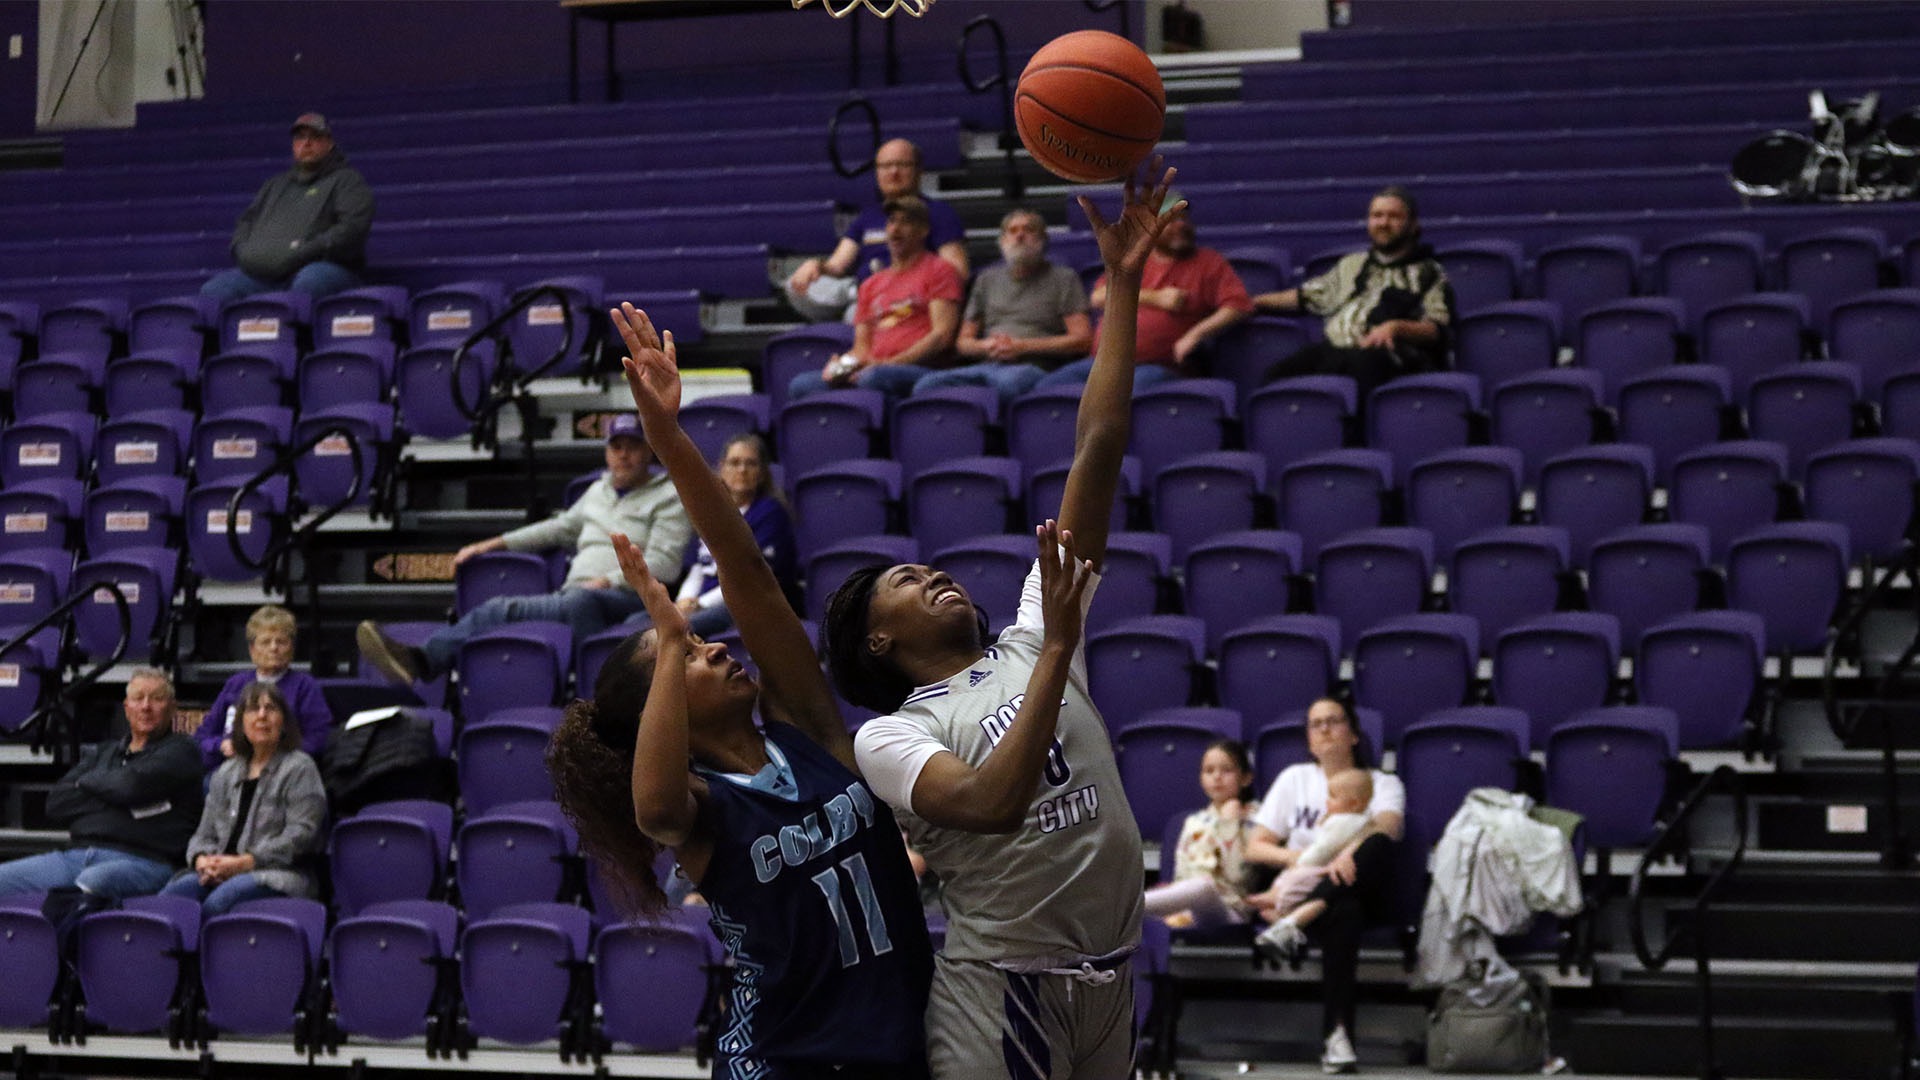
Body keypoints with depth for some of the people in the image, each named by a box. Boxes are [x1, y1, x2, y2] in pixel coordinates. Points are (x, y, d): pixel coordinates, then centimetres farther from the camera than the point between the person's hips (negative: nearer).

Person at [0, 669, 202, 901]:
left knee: (91, 883, -42)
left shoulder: (180, 750, 10)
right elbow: (56, 804, 14)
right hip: (77, 854, 6)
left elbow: (132, 784, -8)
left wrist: (86, 781, 12)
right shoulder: (100, 752, 28)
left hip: (140, 860, -6)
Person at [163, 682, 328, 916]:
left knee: (219, 900, -37)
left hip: (277, 873, -5)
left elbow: (301, 834, -7)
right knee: (174, 892, -28)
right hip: (221, 872, 5)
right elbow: (205, 834, 23)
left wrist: (245, 862, -14)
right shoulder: (226, 773, 25)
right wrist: (201, 859, -3)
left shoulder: (299, 768, 5)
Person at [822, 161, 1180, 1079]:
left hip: (1109, 976, 6)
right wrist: (1058, 651, -27)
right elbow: (993, 802, -25)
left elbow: (1097, 454, 4)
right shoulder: (889, 736, -3)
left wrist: (1123, 284, 0)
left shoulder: (1031, 639, 10)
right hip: (999, 982, -5)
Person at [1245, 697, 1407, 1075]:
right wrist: (1295, 857, -10)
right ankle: (1337, 1033, -44)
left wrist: (1351, 851, -34)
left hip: (1362, 893, 0)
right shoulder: (1295, 779, 18)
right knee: (1343, 913, -39)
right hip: (1303, 892, 0)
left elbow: (1387, 825, -12)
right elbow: (1255, 848, 12)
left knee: (1378, 845, -35)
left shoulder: (1382, 783, 13)